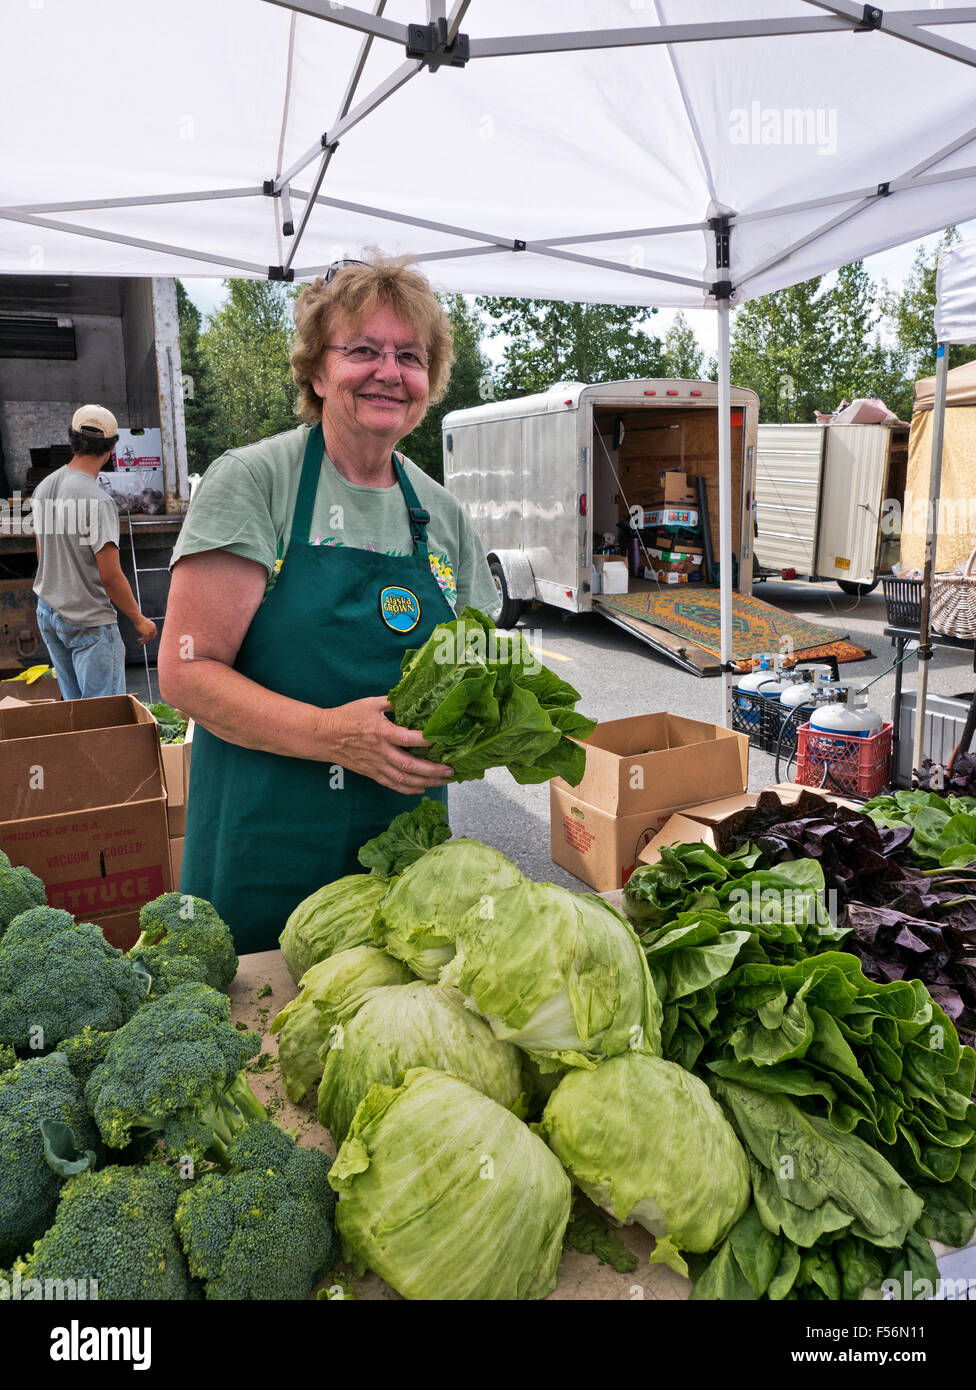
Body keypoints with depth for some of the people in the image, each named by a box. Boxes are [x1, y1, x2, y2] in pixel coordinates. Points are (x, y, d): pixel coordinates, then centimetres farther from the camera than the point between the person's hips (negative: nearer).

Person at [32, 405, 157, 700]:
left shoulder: (42, 488, 6)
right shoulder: (98, 501, -20)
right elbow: (110, 576, -20)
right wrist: (139, 620, -9)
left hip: (47, 612, 8)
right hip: (89, 621, -8)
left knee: (73, 706, 16)